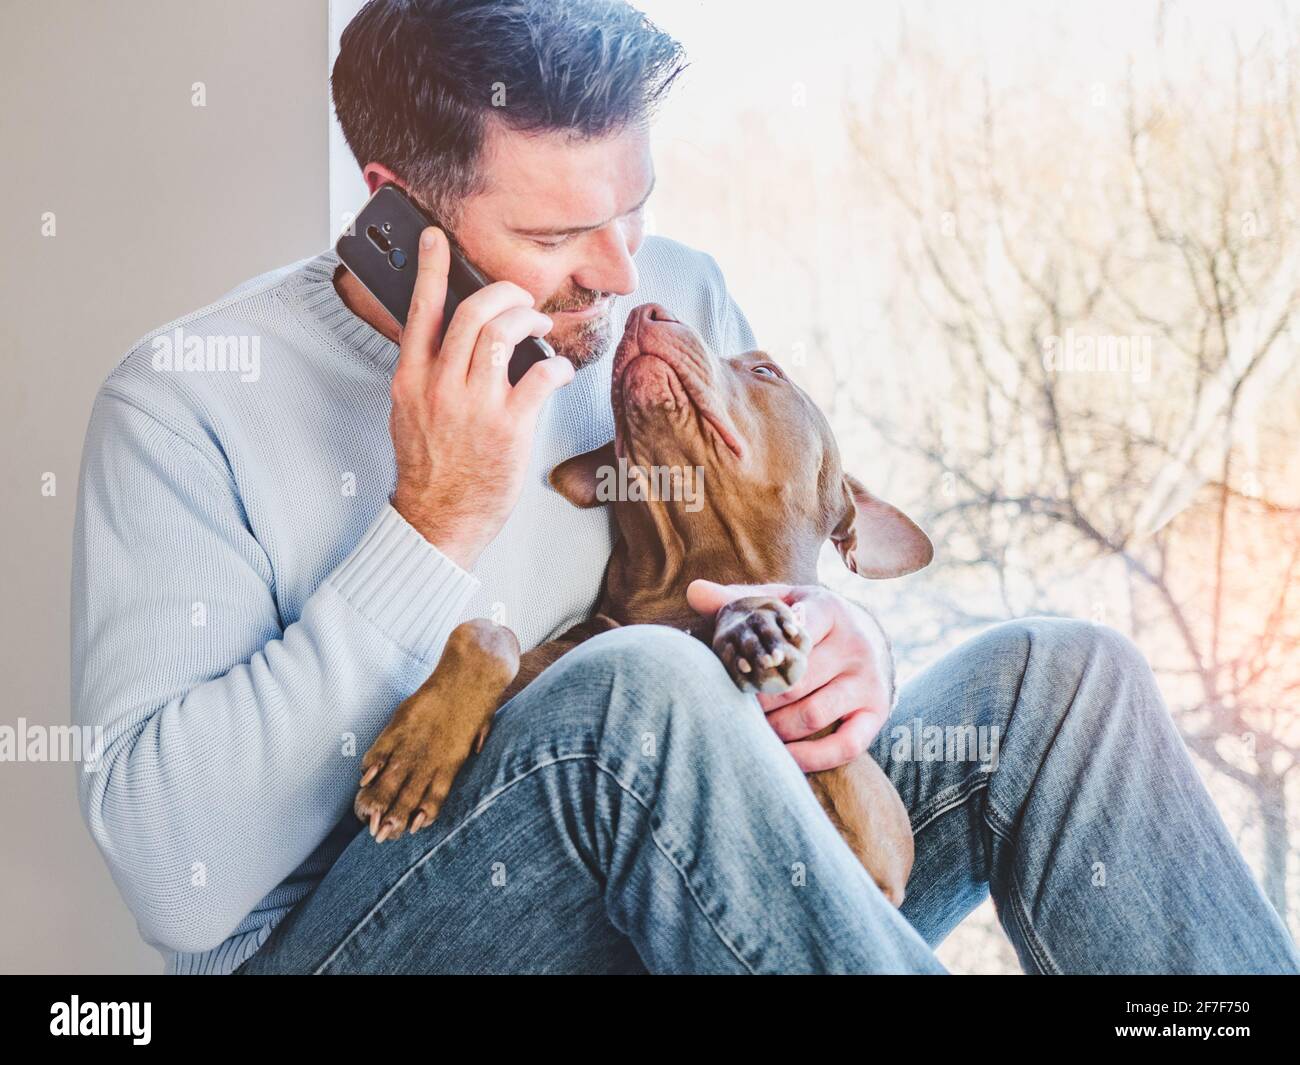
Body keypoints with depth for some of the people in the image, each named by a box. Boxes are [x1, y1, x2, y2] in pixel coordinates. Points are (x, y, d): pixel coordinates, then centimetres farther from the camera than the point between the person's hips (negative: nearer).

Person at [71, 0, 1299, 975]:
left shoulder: (676, 301, 4)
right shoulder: (189, 403, -12)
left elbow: (804, 581, 14)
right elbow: (177, 883, -21)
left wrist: (849, 649, -12)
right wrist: (436, 523, -26)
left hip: (682, 902, 5)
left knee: (1058, 675, -12)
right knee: (643, 686, -35)